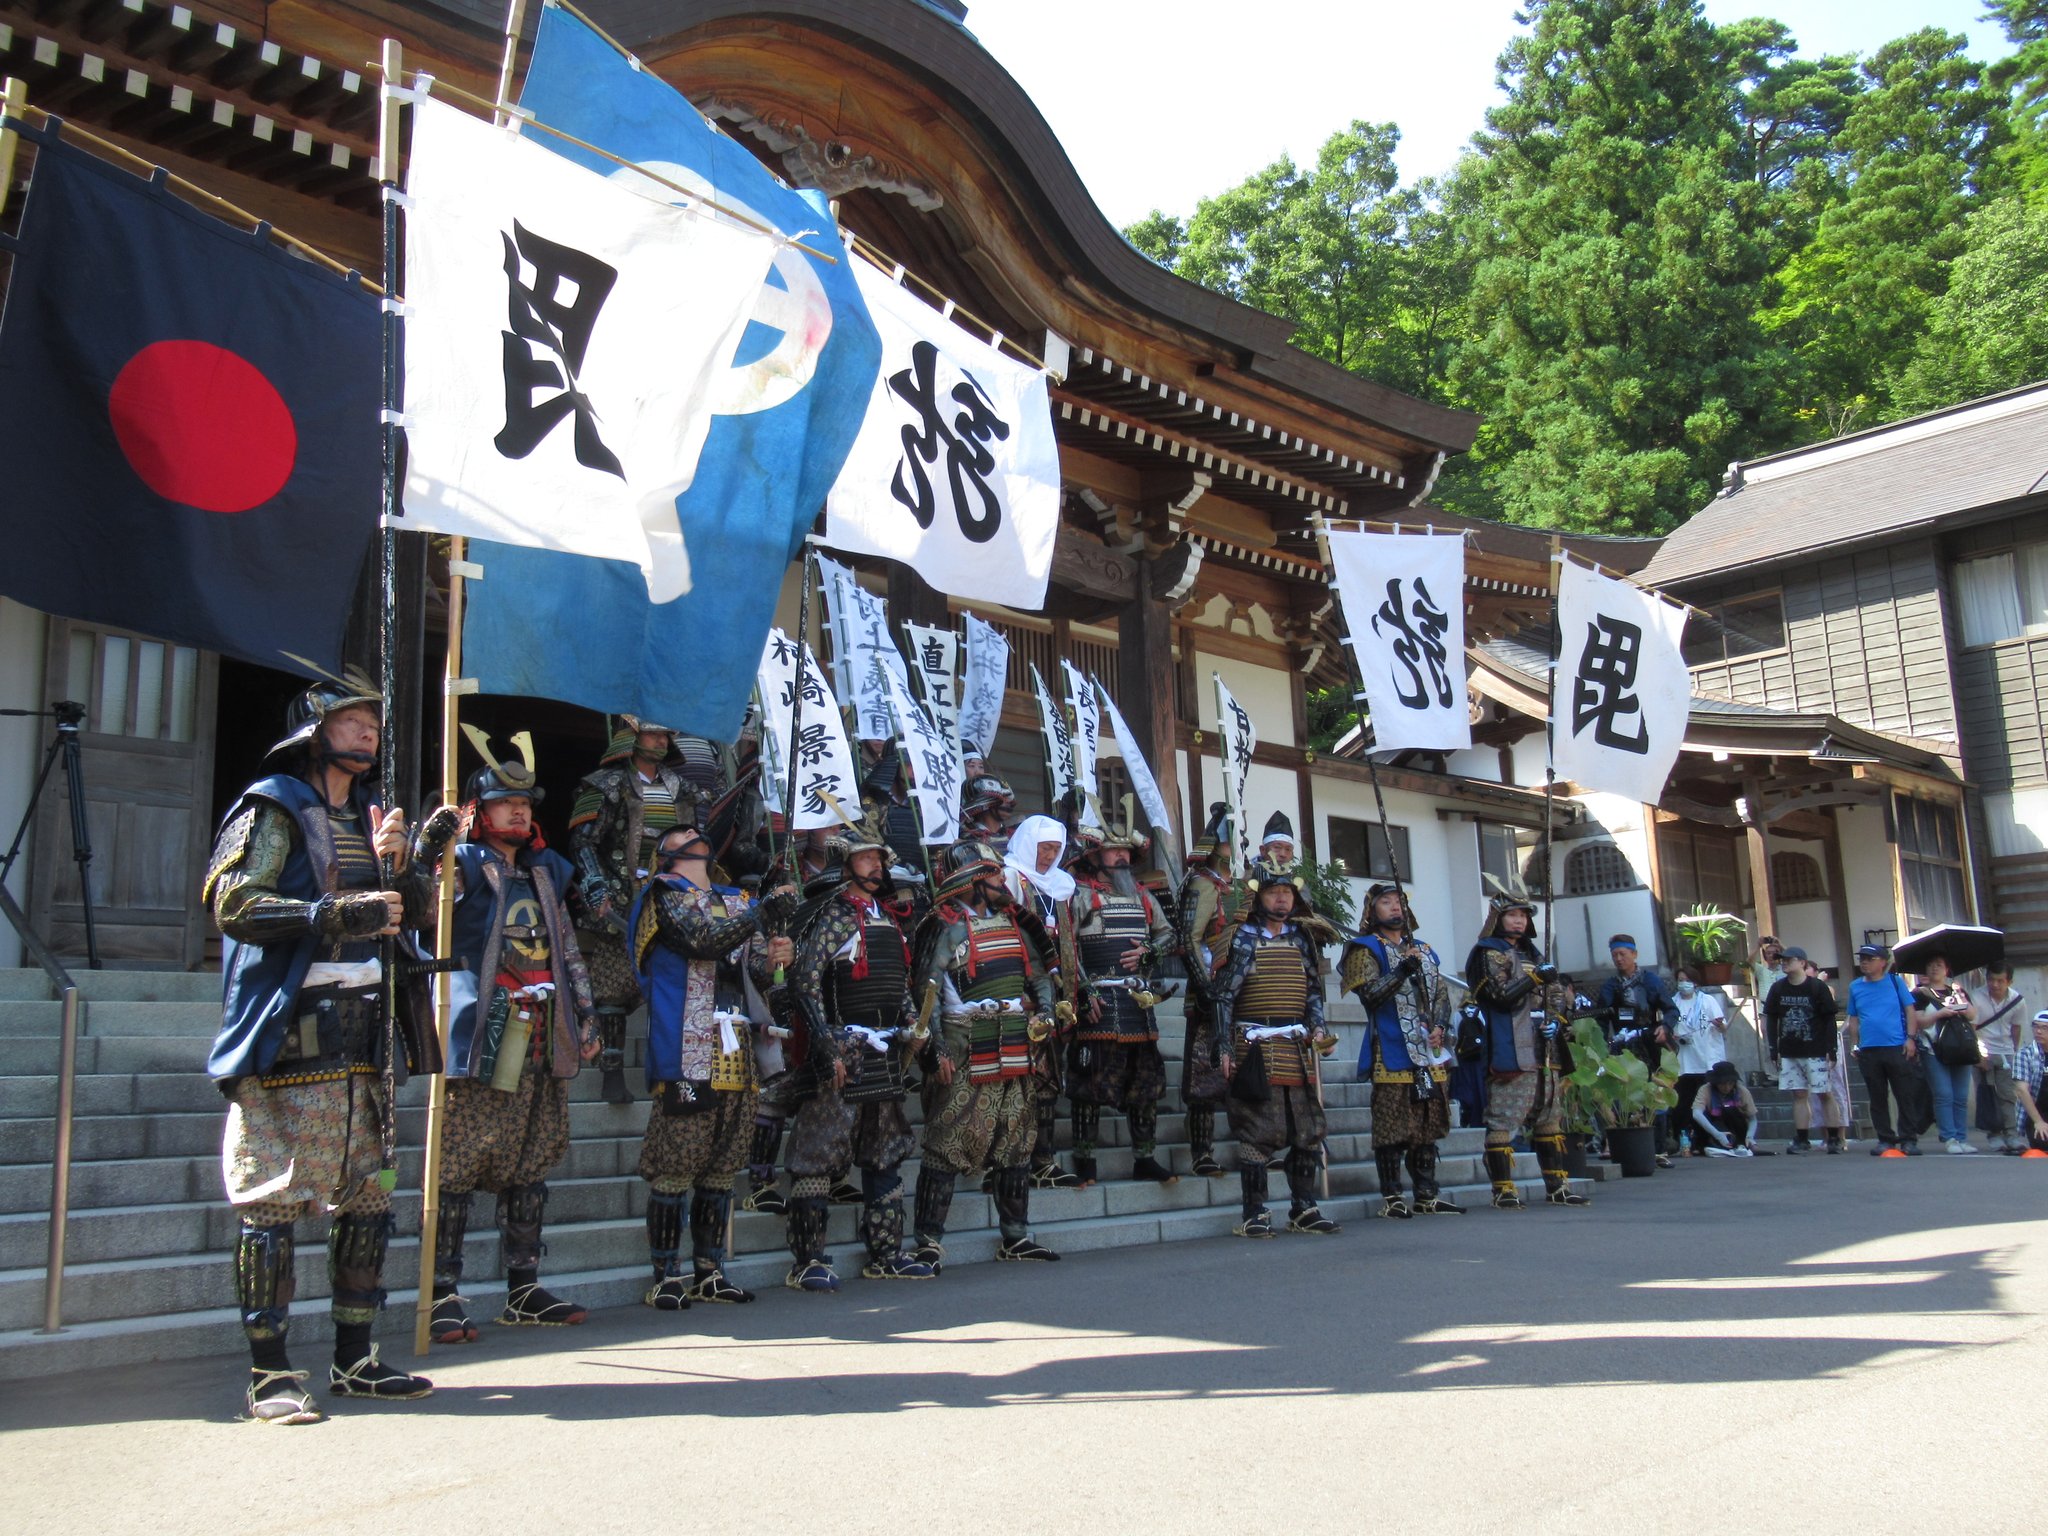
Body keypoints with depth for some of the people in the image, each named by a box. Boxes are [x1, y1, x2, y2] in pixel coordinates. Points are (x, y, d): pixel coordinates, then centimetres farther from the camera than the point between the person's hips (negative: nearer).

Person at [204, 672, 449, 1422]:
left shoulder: (369, 816, 20)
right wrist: (340, 915, -21)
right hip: (289, 1039, -8)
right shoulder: (273, 807, -2)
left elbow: (414, 912, 17)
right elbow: (233, 905, -14)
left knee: (368, 1196, 10)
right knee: (274, 1200, -4)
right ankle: (269, 1374, 4)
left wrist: (414, 860, -3)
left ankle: (354, 1360, 20)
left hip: (364, 1039, 8)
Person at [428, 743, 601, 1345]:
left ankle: (524, 1290, 17)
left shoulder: (546, 872, 20)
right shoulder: (465, 865, 1)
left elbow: (569, 951, 23)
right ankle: (444, 1293, -3)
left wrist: (585, 1014, 19)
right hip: (480, 1035, -6)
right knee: (460, 1161, -7)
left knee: (531, 1163, 9)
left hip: (541, 1040, 6)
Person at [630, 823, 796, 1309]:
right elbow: (703, 941, -14)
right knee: (674, 1169, -4)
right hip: (685, 1057, -6)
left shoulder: (737, 901, 21)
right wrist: (764, 913, -17)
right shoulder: (664, 895, 3)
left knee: (721, 1168, 9)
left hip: (737, 1057, 6)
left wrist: (775, 958, -8)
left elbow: (757, 969, 14)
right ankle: (665, 1277, 2)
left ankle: (710, 1271, 17)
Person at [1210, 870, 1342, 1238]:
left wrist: (1318, 1029, 2)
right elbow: (1223, 995, -3)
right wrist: (1225, 1047, -8)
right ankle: (1254, 1214, 3)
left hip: (1299, 1047, 5)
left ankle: (1304, 1208, 17)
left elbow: (1313, 990, 18)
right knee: (1257, 1131, -4)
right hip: (1256, 1049, -5)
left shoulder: (1303, 938, 13)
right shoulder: (1243, 938, -1)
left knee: (1308, 1129, 6)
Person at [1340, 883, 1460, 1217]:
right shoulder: (1366, 949, 0)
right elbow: (1370, 993, -13)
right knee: (1393, 1126, -6)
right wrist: (1403, 970, -23)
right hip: (1392, 1053, -6)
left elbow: (1442, 993, 17)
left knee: (1428, 1124, 9)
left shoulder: (1424, 951, 20)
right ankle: (1390, 1197, 0)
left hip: (1430, 1051, 6)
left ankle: (1427, 1195, 16)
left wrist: (1439, 1027, 0)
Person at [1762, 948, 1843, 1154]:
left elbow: (1829, 1020, -4)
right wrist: (1774, 1050, 5)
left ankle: (1834, 1139, 7)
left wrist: (1831, 1050, -8)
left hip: (1816, 1053, -4)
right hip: (1789, 1053, 4)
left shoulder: (1818, 987, -5)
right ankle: (1802, 1140, 8)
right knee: (1799, 1095, 6)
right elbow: (1771, 1019, 10)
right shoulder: (1777, 988, 6)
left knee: (1826, 1094, 0)